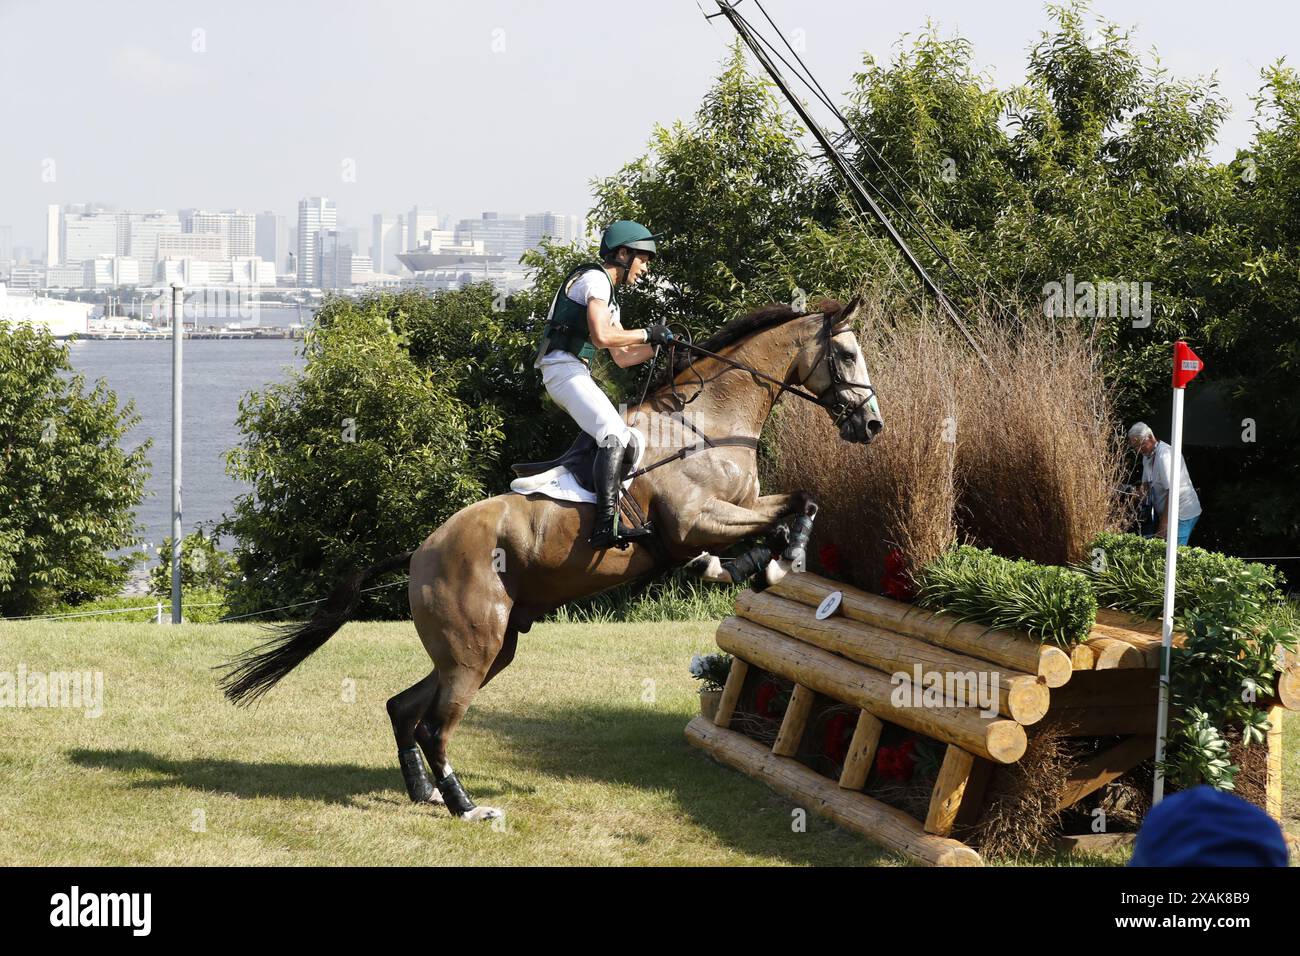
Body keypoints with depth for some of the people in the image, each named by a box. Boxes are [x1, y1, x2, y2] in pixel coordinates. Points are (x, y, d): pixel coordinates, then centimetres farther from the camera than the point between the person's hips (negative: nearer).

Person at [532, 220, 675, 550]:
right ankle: (606, 525, -36)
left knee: (616, 433, 15)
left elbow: (622, 357, 27)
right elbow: (602, 336, -20)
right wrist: (647, 334, -8)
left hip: (575, 372, 11)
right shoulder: (595, 279, -6)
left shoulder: (609, 296, 26)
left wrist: (657, 346, 14)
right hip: (564, 367, -11)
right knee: (615, 434, -24)